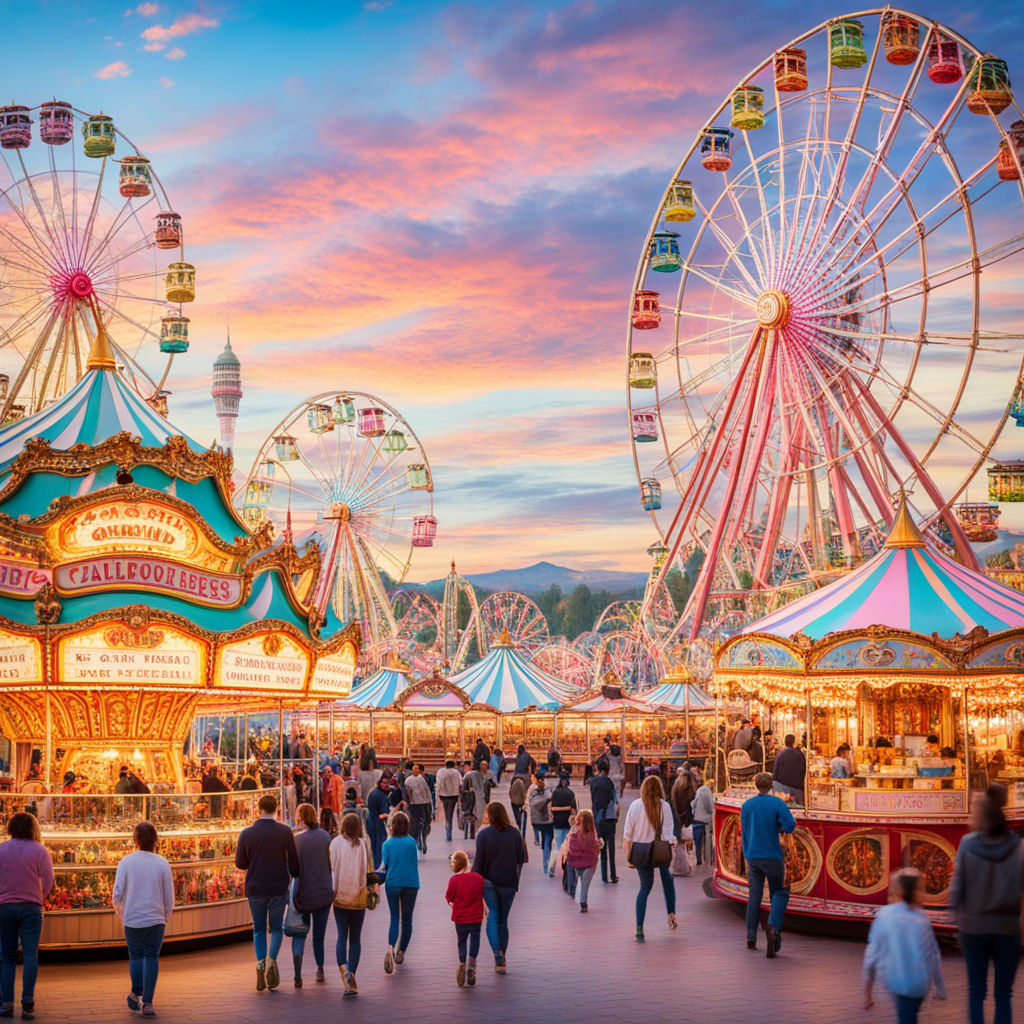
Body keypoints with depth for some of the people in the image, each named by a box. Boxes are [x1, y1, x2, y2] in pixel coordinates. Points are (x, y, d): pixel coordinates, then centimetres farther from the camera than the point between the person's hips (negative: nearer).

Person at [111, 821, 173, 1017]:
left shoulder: (126, 862, -4)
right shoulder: (162, 863, -2)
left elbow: (117, 895, -4)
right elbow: (169, 896, 2)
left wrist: (120, 913, 15)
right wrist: (167, 917, 18)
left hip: (132, 919, 0)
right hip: (156, 919, 0)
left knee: (135, 956, 16)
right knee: (151, 957, 5)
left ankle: (136, 993, 1)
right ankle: (147, 1001, -3)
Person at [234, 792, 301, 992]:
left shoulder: (246, 833, -4)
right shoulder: (285, 832, -7)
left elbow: (240, 863, 1)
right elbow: (294, 861, -4)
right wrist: (293, 876, 16)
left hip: (255, 888, 1)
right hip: (278, 887, -1)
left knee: (259, 929, 15)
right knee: (276, 927, 12)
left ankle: (260, 963, -1)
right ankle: (271, 959, -12)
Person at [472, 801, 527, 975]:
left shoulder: (483, 834, -9)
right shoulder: (515, 833, -2)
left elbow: (478, 860, -8)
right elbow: (522, 858, 1)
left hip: (489, 881, -2)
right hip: (509, 882, 2)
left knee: (492, 917, 0)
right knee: (503, 920, 11)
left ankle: (497, 952, -23)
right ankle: (502, 961, 14)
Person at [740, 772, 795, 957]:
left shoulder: (747, 805, 4)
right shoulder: (777, 803, -5)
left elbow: (744, 832, 8)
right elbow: (790, 825, -16)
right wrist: (779, 828, 6)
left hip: (752, 857, 3)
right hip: (773, 856, -3)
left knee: (754, 896, 10)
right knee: (779, 893, 7)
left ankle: (751, 938, 10)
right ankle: (772, 925, -19)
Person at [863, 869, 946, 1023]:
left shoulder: (883, 915, -5)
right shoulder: (922, 918, -1)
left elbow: (872, 956, -4)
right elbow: (934, 956, 5)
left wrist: (867, 993, 4)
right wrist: (940, 988, 17)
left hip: (892, 981, 0)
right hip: (920, 983, 0)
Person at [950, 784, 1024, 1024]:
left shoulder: (968, 844, -9)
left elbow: (956, 889, -7)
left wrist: (958, 919, 6)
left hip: (974, 926, 0)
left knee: (976, 991, 12)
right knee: (1003, 994, 11)